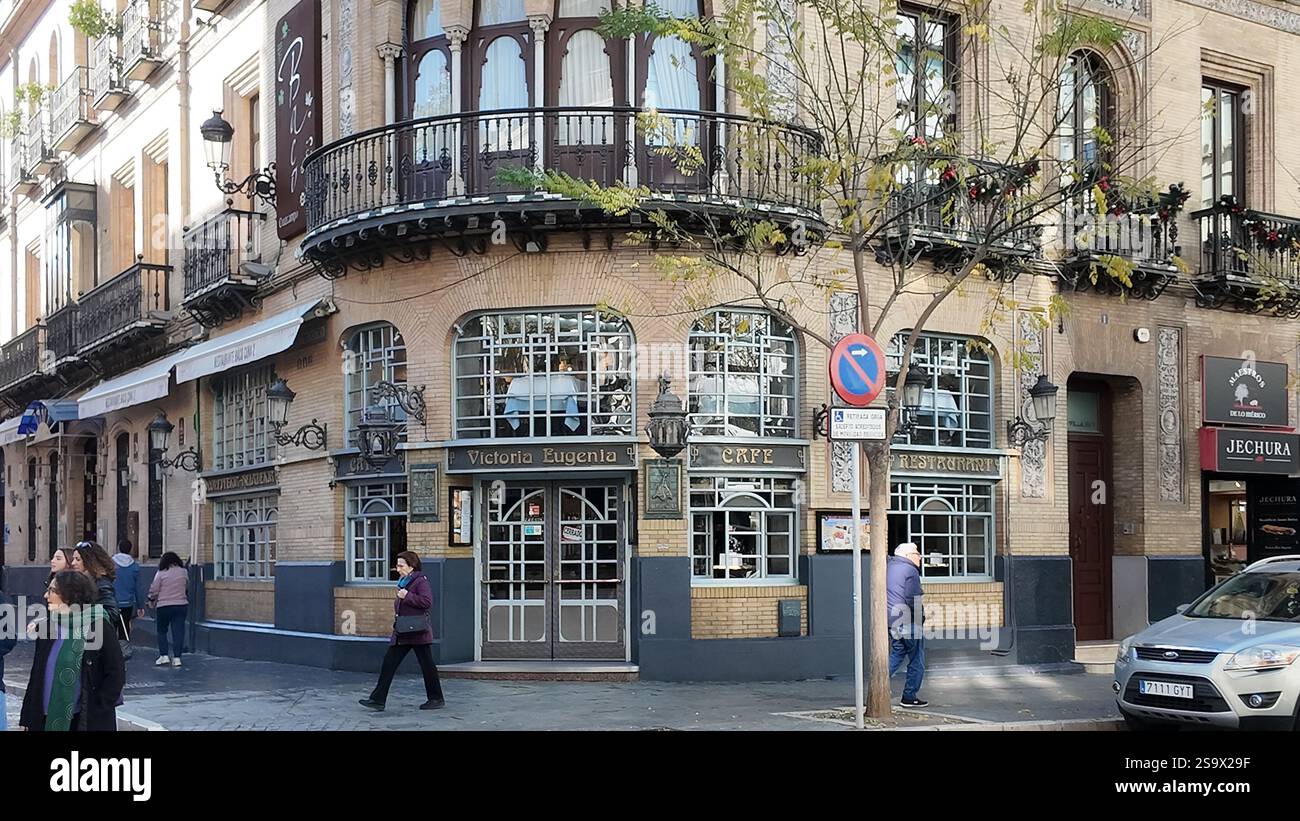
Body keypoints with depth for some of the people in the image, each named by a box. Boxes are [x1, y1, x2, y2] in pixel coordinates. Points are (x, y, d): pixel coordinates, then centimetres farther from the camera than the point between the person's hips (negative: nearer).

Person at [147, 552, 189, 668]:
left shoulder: (161, 573, -8)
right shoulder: (183, 572, 1)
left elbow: (154, 590, -5)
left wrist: (151, 600, 13)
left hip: (164, 606, -2)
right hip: (181, 605, 2)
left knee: (162, 631, 12)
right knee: (178, 631, 3)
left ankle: (164, 655, 6)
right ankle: (176, 657, 0)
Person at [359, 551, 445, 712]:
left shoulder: (421, 581, -10)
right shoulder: (403, 583, 17)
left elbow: (427, 602, -25)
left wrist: (407, 596, -20)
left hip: (418, 633, -9)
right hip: (401, 634, 9)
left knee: (427, 666, 1)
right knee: (389, 663, 1)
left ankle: (436, 699, 13)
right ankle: (378, 700, 1)